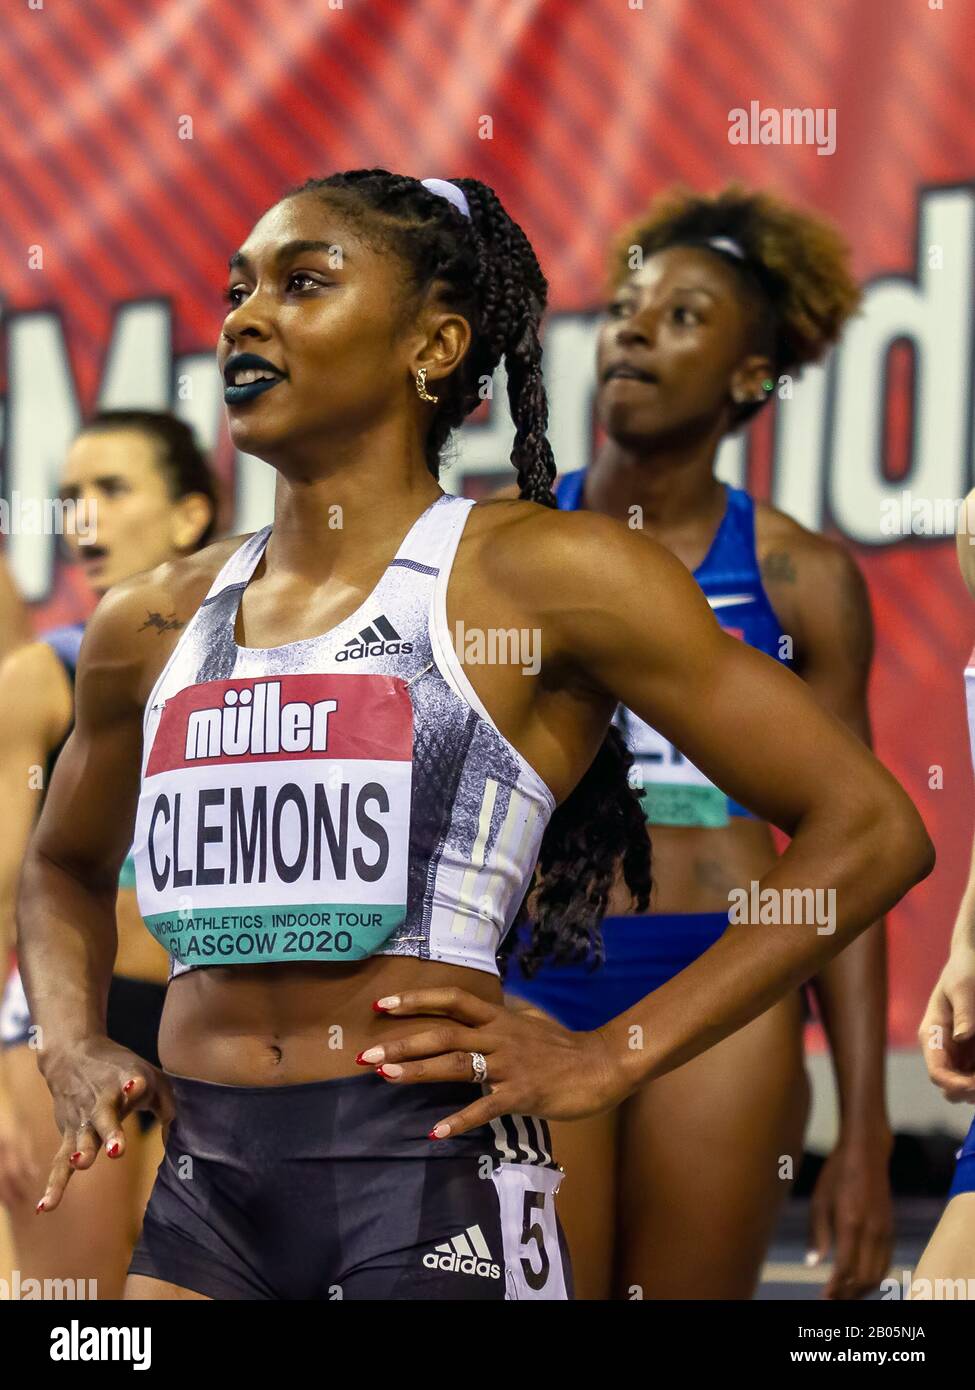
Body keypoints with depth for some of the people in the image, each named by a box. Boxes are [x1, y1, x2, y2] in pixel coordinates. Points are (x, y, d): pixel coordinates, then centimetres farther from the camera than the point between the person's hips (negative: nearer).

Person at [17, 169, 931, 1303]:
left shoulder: (538, 576, -3)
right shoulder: (152, 623, 12)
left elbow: (871, 829, -5)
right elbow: (63, 867, 32)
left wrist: (609, 1057, -8)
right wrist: (73, 1055, 11)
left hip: (428, 1205, -5)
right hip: (199, 1203, 5)